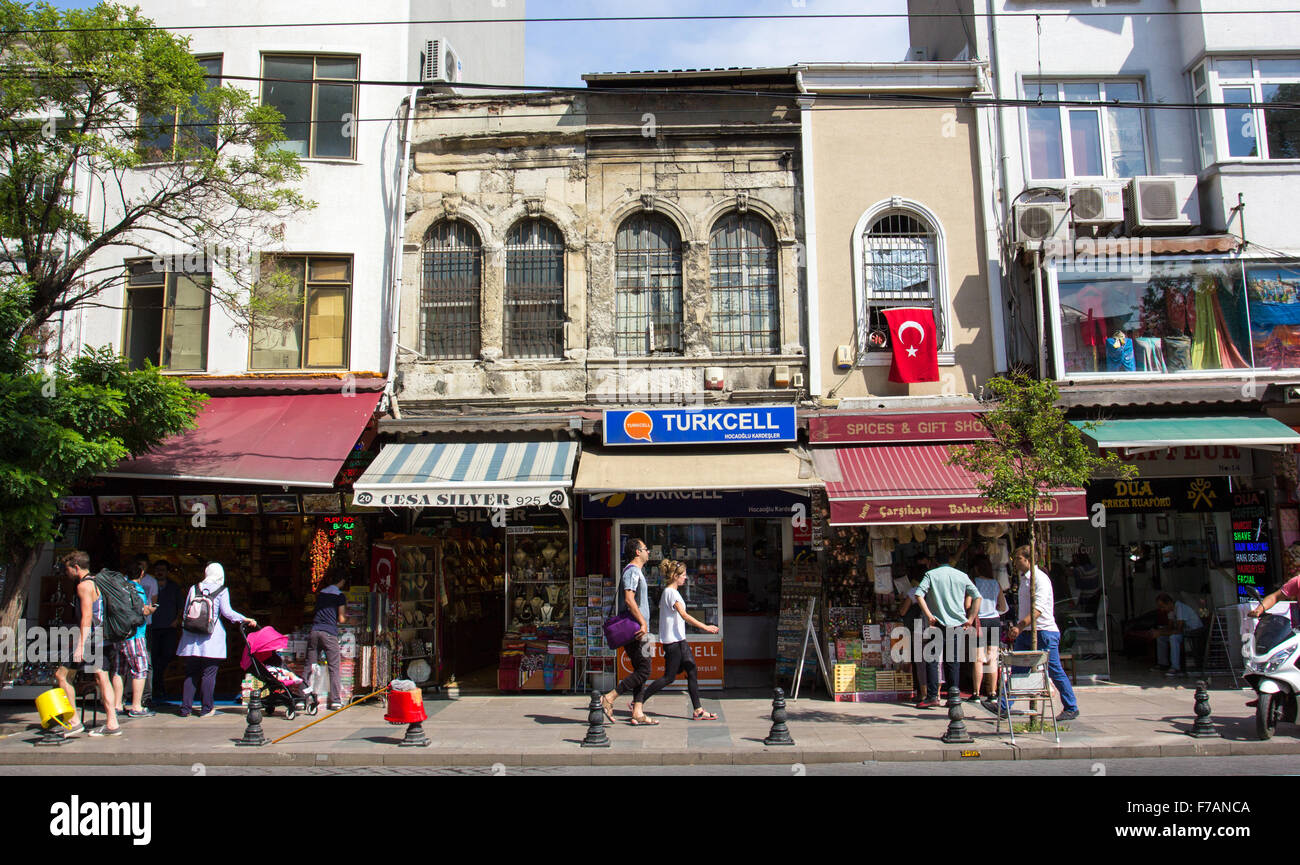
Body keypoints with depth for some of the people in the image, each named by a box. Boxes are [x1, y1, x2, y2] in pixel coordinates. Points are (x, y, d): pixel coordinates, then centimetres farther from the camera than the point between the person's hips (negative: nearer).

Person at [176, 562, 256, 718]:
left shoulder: (194, 589, 10)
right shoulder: (221, 590, -1)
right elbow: (227, 612, -8)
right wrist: (246, 619, -2)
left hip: (191, 637, 4)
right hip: (211, 637, -4)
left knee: (191, 674, 10)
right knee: (209, 673, 1)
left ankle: (185, 708, 9)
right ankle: (206, 709, 3)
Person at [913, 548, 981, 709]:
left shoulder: (931, 574, -1)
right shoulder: (962, 576, 8)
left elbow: (919, 594, -15)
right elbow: (977, 596, 5)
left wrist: (929, 615, -11)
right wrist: (971, 619, 7)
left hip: (938, 623, -3)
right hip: (957, 624, 3)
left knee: (932, 659, 0)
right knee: (953, 661, 9)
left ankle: (932, 696, -7)